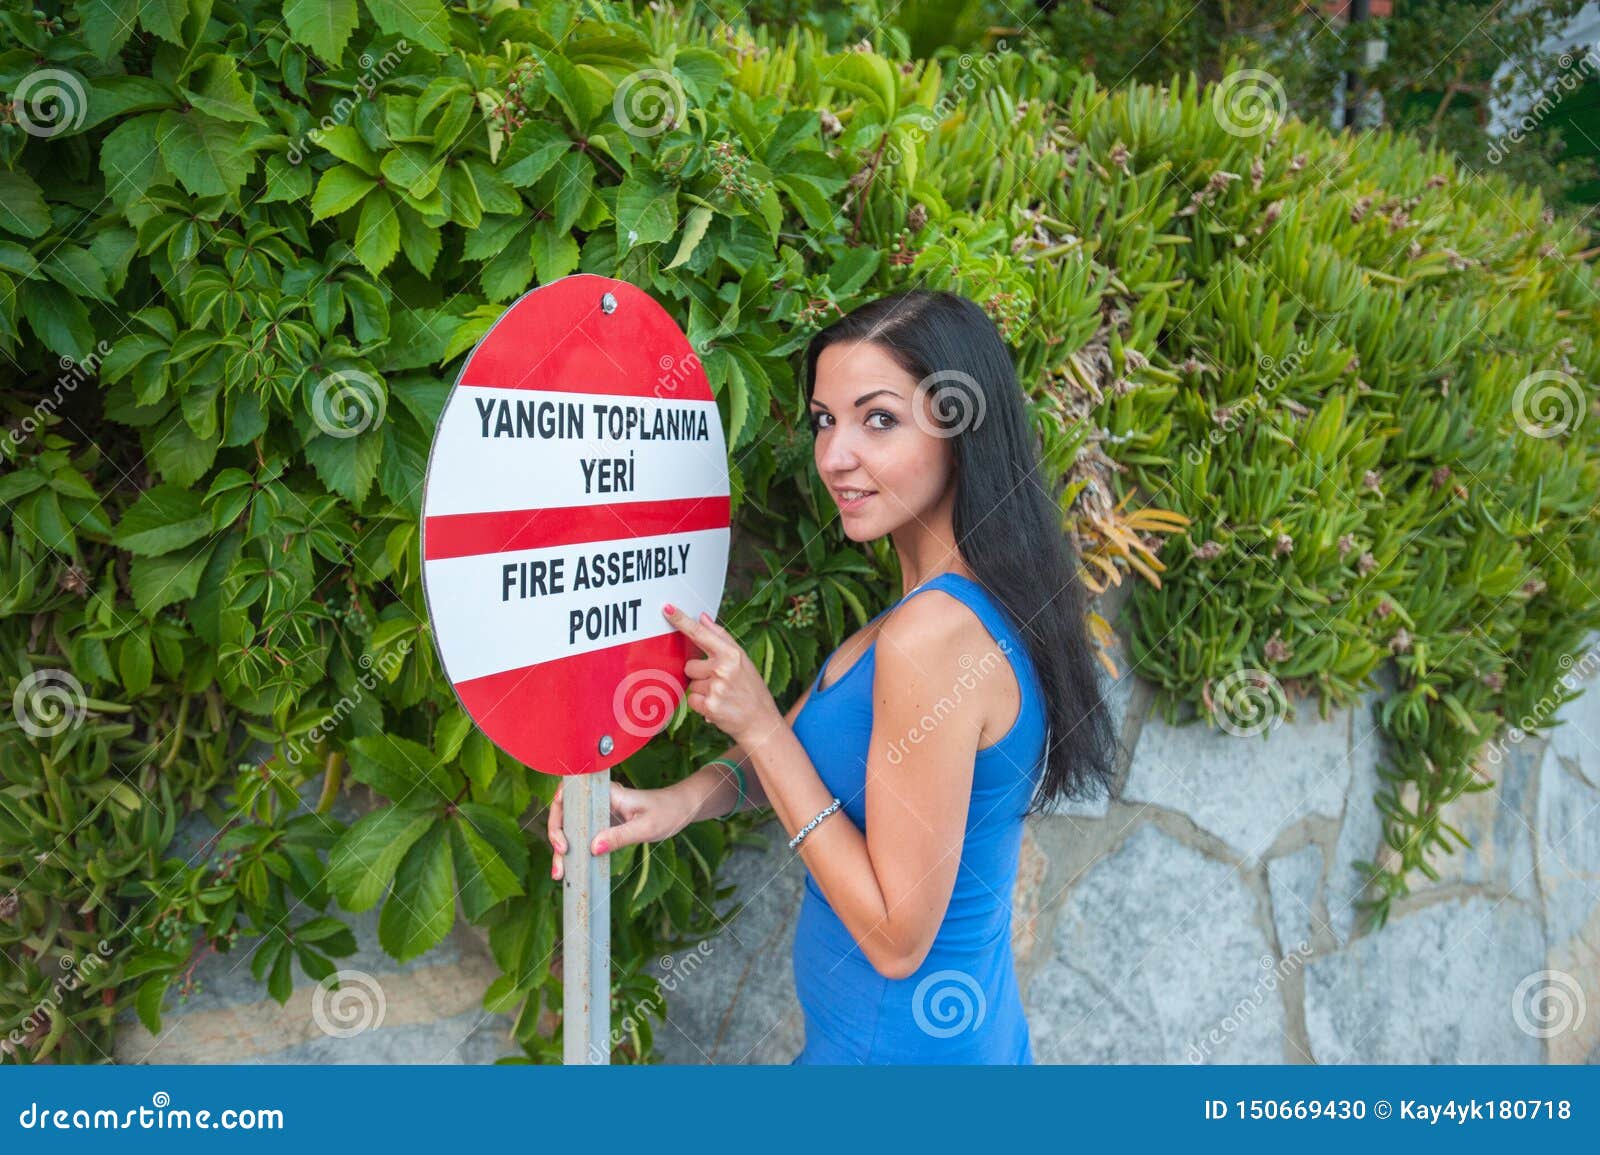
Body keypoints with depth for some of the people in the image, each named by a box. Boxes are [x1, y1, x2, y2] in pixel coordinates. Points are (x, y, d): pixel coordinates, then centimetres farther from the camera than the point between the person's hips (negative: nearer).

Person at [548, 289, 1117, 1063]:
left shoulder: (934, 635, -30)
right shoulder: (988, 600, -1)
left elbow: (897, 936, -25)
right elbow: (801, 747, 2)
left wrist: (758, 725, -24)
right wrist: (685, 798, -17)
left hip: (895, 1043, -8)